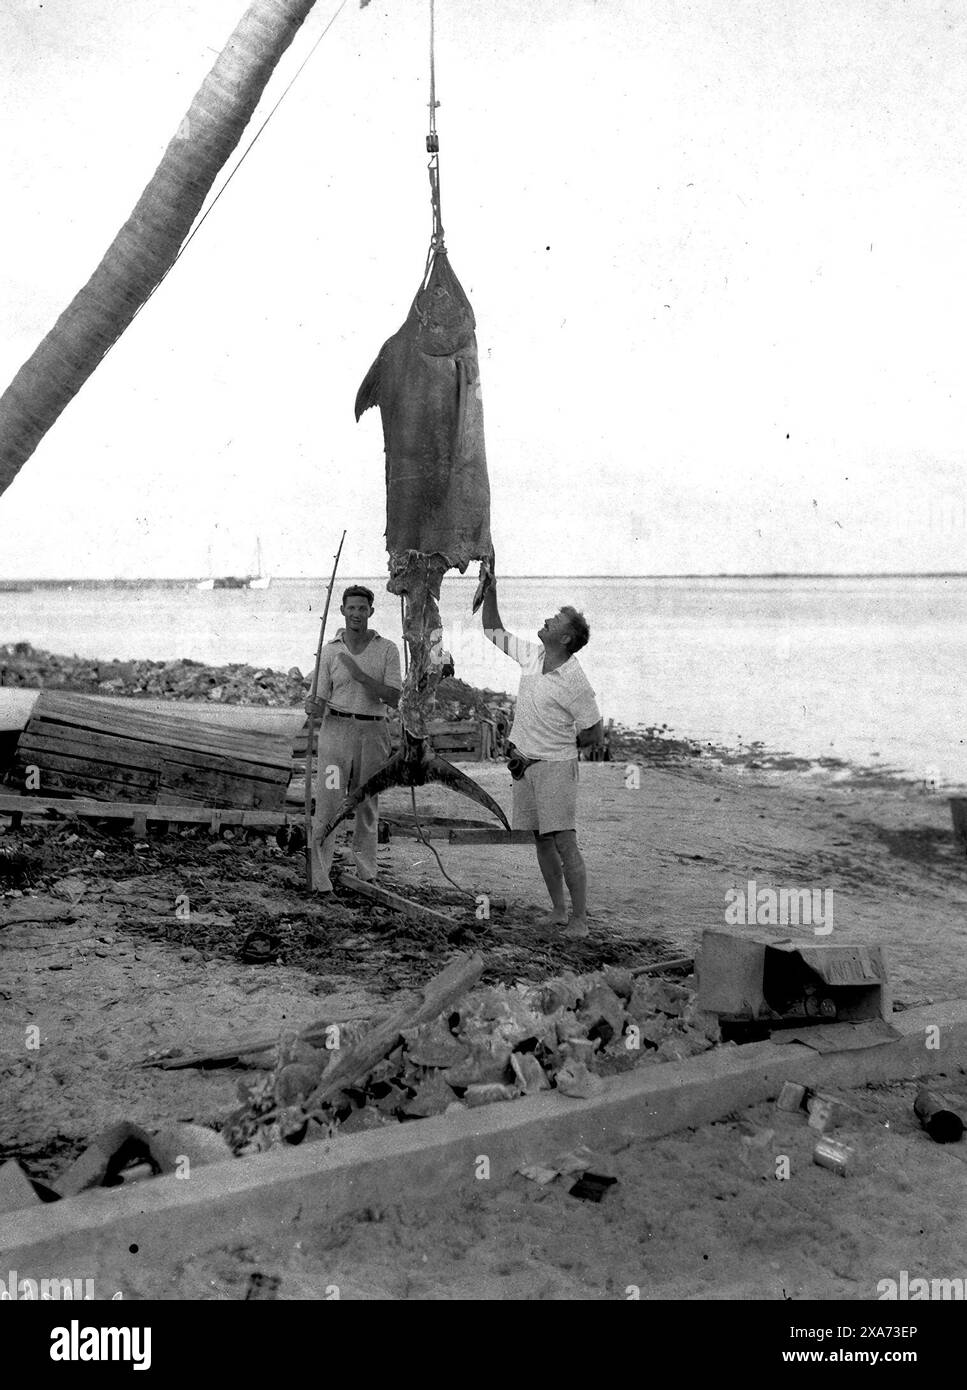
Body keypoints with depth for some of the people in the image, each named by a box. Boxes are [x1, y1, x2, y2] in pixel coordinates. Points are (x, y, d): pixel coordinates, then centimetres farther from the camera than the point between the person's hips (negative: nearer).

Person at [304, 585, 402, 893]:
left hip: (373, 732, 1)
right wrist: (312, 707, -18)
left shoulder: (387, 650, 2)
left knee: (367, 807, 9)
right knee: (327, 804, -7)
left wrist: (360, 674, -17)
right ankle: (318, 878, -4)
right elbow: (322, 701, 5)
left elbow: (393, 698, -8)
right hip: (336, 729, -1)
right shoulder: (330, 650, 4)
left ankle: (366, 874, 19)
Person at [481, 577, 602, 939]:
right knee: (542, 840, 11)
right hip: (524, 763, 7)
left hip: (556, 766, -7)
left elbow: (593, 735, -9)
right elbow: (493, 630, 15)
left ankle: (579, 919, -3)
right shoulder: (531, 655, 1)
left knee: (564, 841, -9)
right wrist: (490, 591, 5)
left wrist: (555, 746, 1)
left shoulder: (575, 683, -17)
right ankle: (558, 910, 20)